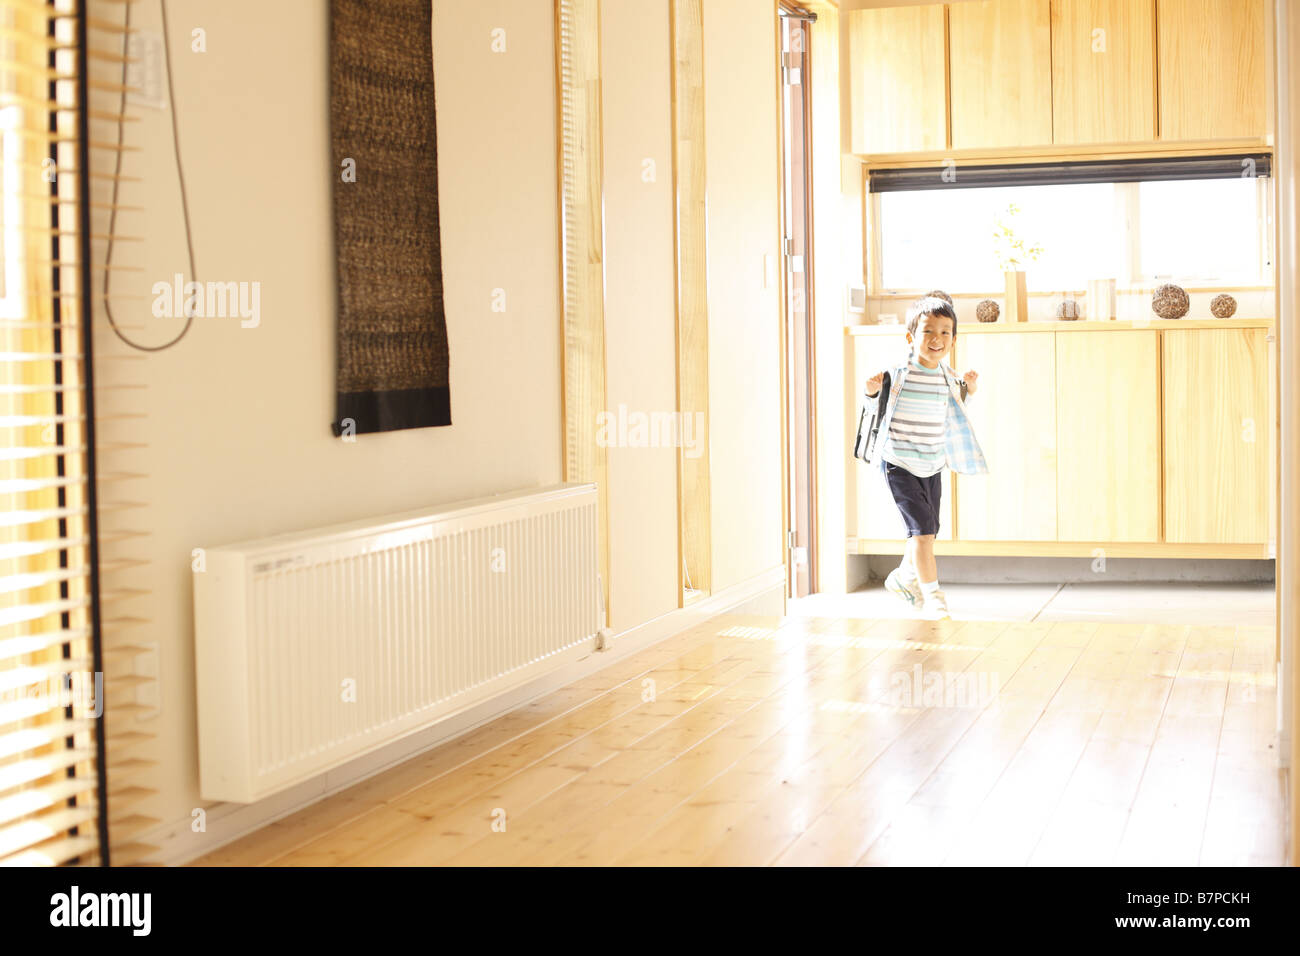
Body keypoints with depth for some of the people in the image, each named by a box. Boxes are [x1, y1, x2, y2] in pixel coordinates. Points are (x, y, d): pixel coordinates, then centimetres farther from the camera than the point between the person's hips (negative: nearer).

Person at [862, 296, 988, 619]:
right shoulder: (897, 372, -14)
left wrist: (968, 390, 2)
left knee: (928, 529, 17)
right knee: (923, 527, -14)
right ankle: (931, 595, -6)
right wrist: (872, 390, -23)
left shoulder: (949, 377, 1)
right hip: (899, 464, -6)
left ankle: (904, 577, 43)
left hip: (932, 465, 6)